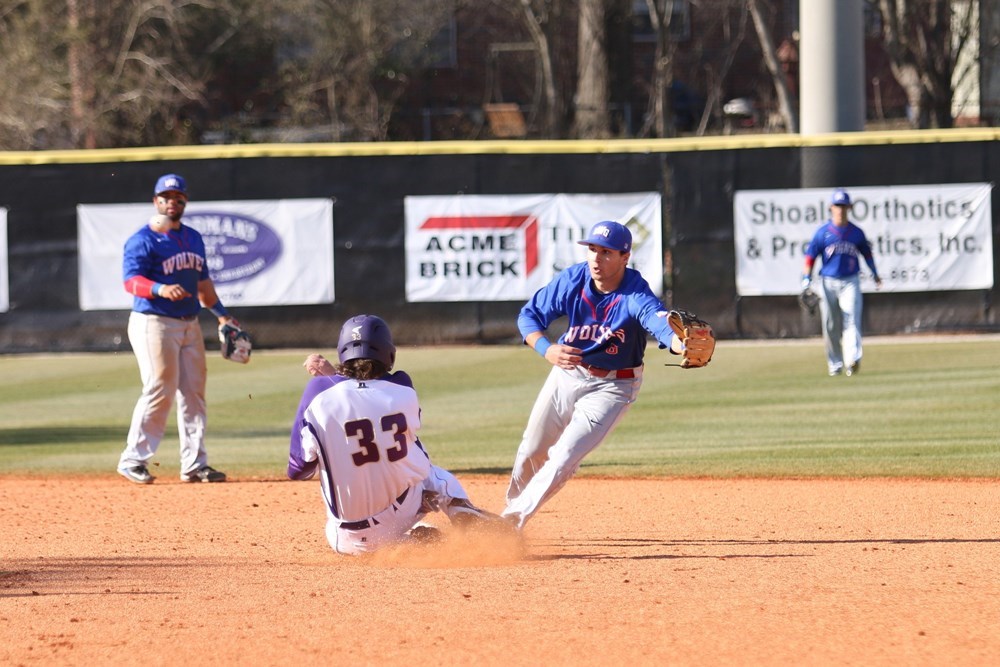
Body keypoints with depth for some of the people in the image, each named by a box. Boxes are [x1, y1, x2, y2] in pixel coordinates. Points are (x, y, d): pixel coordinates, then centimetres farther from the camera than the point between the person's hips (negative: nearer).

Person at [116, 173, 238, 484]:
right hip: (154, 324, -7)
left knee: (193, 393, 6)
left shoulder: (193, 238, 16)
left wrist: (221, 314, 25)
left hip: (190, 325, 7)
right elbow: (132, 281, -19)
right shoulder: (142, 240, -8)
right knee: (159, 390, -13)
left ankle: (195, 464, 10)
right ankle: (133, 459, -4)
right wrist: (160, 289, -37)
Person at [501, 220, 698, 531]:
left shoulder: (635, 295, -31)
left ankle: (511, 522, 3)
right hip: (567, 373, 4)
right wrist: (546, 349, -31)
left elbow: (660, 322, -51)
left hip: (612, 386, -4)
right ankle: (513, 505, 46)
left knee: (563, 460, -14)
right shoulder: (572, 280, -19)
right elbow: (529, 315, -9)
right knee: (531, 452, 18)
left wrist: (683, 345, -75)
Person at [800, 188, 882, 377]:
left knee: (852, 319, -16)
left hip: (850, 282, 0)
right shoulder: (823, 232, 2)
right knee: (831, 326, 3)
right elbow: (811, 256, 2)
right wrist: (806, 280, -6)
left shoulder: (856, 232, 7)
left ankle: (853, 359, -26)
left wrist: (875, 274, 20)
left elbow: (866, 252, 21)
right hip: (828, 282, 0)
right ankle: (835, 364, 13)